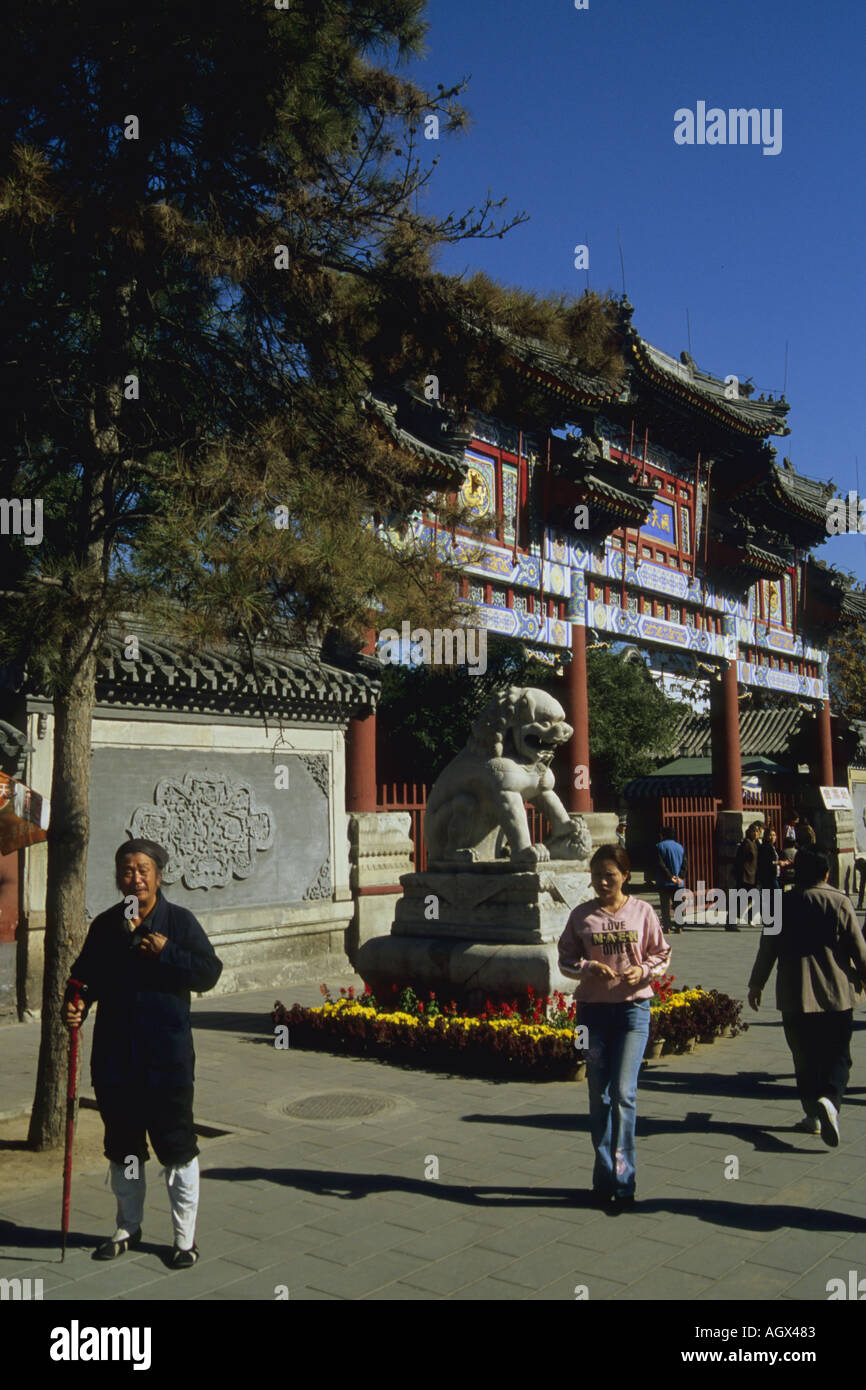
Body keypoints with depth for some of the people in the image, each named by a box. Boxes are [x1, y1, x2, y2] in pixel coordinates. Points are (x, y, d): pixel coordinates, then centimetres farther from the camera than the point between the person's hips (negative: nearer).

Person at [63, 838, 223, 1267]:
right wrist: (76, 1006, -8)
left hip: (167, 1057, -3)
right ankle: (128, 1227, 35)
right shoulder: (105, 925, 5)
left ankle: (185, 1236, 17)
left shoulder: (179, 921, -4)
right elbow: (86, 975, 11)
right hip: (115, 1055, 4)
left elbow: (210, 972, -6)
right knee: (121, 1145, 16)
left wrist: (166, 954, -18)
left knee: (176, 1146, 3)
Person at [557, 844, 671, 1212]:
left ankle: (622, 1182, 0)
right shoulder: (582, 915, 3)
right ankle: (604, 1178, 20)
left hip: (633, 1006, -2)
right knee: (599, 1094, 8)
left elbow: (662, 954, 7)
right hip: (592, 1007, 2)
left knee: (623, 1092, -9)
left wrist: (644, 970, -13)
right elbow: (566, 960, 7)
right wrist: (589, 968, -12)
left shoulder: (642, 911, 1)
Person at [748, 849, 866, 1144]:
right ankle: (829, 1099, -19)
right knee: (837, 1057, 5)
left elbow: (767, 949, 3)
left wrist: (756, 985, 14)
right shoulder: (840, 903, -3)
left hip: (795, 996, 1)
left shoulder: (783, 904, 0)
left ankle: (813, 1115, 15)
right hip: (836, 995, -1)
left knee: (805, 1058, 12)